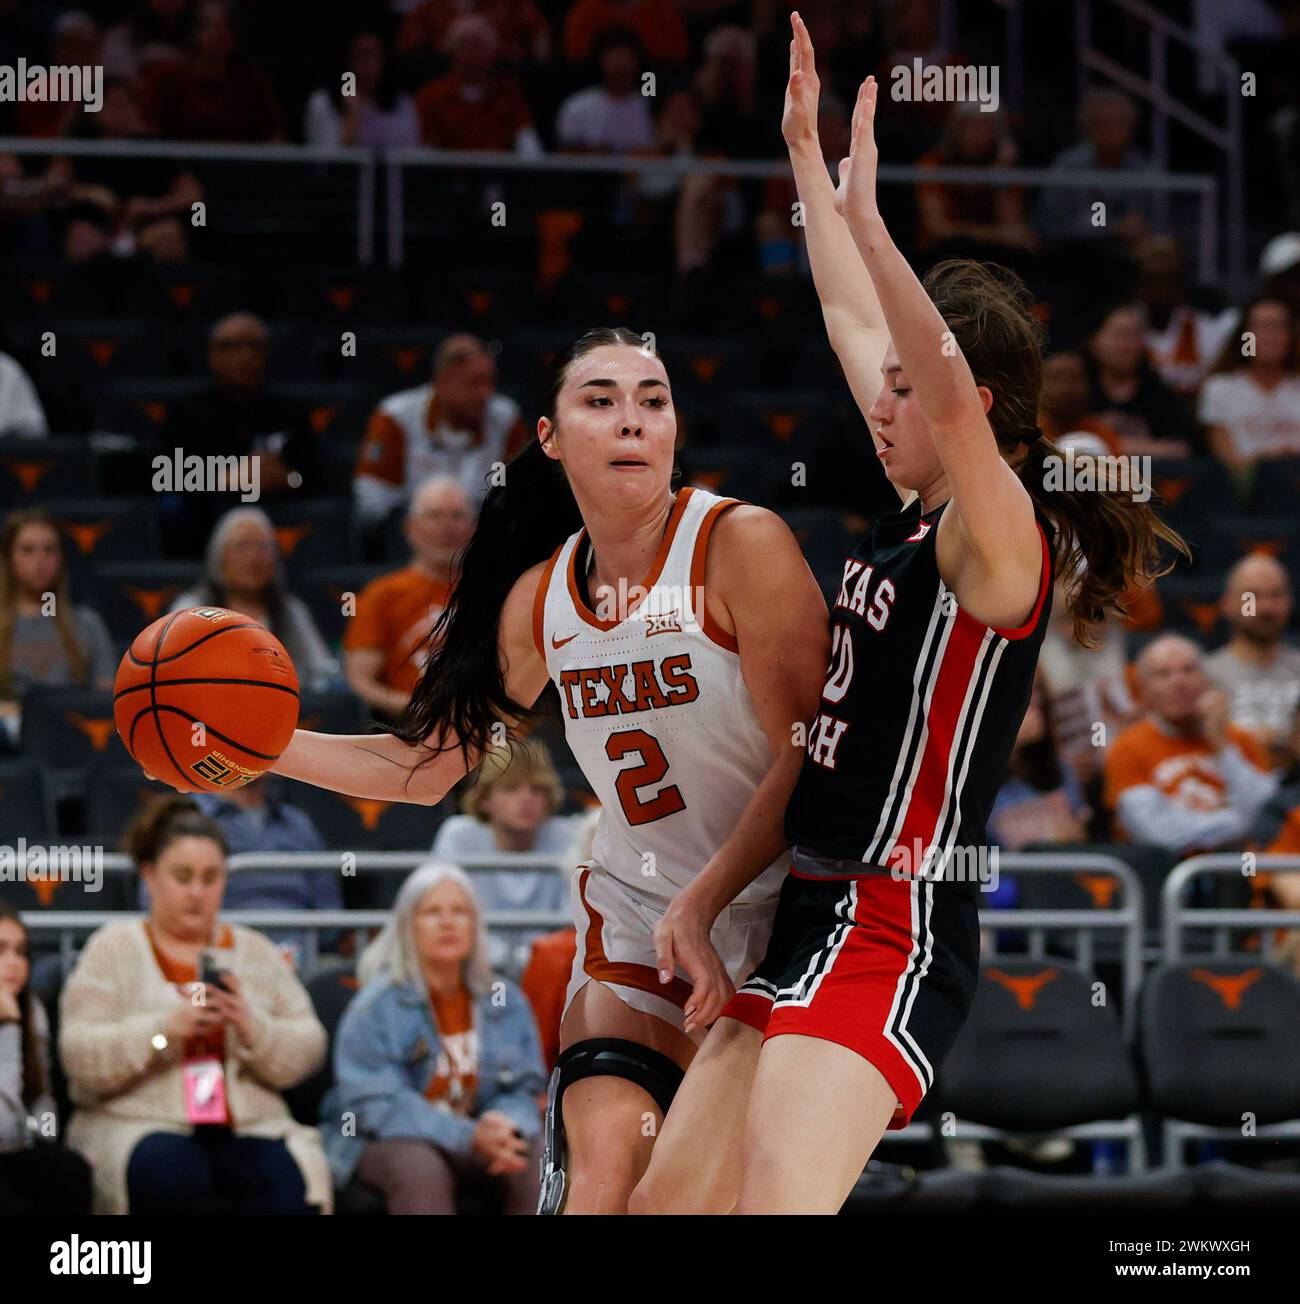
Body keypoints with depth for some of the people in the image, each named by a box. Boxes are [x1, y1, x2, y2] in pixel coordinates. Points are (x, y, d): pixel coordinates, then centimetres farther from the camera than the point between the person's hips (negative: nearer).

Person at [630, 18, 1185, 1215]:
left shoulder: (1001, 532, -10)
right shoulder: (918, 514, 14)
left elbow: (953, 394, -31)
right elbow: (855, 321, 23)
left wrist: (865, 216, -30)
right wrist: (806, 154, 27)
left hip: (897, 928, -10)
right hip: (814, 921, 10)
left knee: (776, 1203, -26)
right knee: (667, 1202, 12)